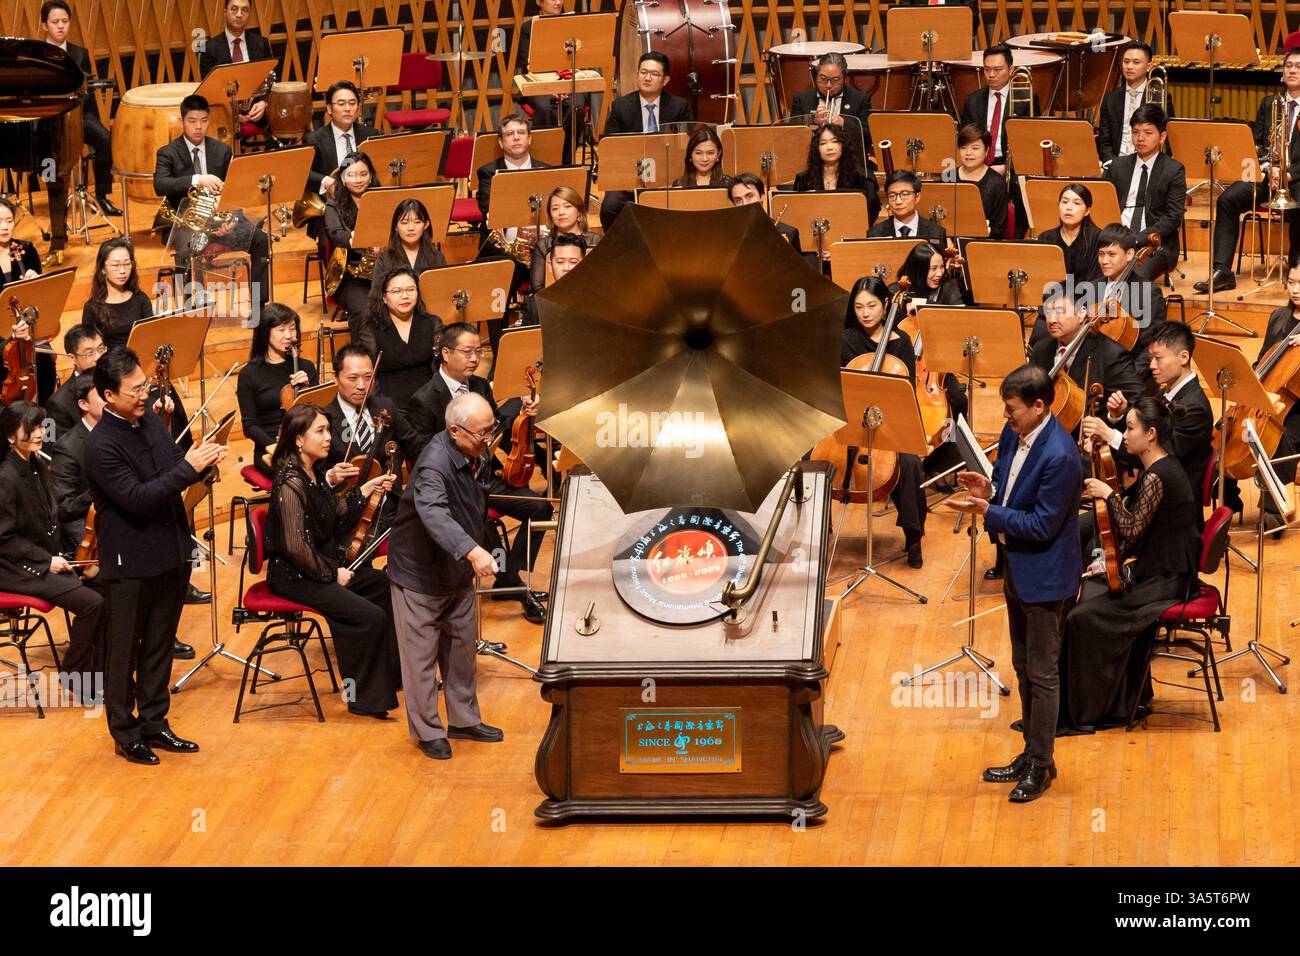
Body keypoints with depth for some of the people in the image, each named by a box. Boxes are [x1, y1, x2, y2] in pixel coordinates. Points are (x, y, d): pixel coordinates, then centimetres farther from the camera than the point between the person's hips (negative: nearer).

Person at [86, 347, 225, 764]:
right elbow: (138, 498, -26)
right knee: (125, 652, 6)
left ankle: (154, 723, 28)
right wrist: (189, 467, -27)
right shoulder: (101, 445, -20)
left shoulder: (150, 420, 3)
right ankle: (125, 733, 17)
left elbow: (174, 472, 12)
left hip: (170, 555, 7)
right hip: (130, 562, -7)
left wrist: (202, 461, -9)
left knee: (159, 647, 16)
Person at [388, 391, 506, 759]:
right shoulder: (435, 463, -32)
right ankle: (428, 732, 17)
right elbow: (433, 512, -51)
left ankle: (464, 720, 33)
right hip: (420, 576, -9)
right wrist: (471, 550, -64)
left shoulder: (468, 455, -3)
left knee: (462, 650, 19)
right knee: (422, 657, 4)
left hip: (457, 575, 9)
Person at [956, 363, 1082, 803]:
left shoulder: (1059, 457, -26)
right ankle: (1031, 754, 31)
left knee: (1042, 672, 3)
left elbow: (1043, 525, -24)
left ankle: (1040, 766, 14)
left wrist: (989, 512, -25)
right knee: (1023, 666, 19)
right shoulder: (1014, 433, 1)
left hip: (1044, 574, -9)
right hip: (1016, 566, 9)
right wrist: (988, 489, -7)